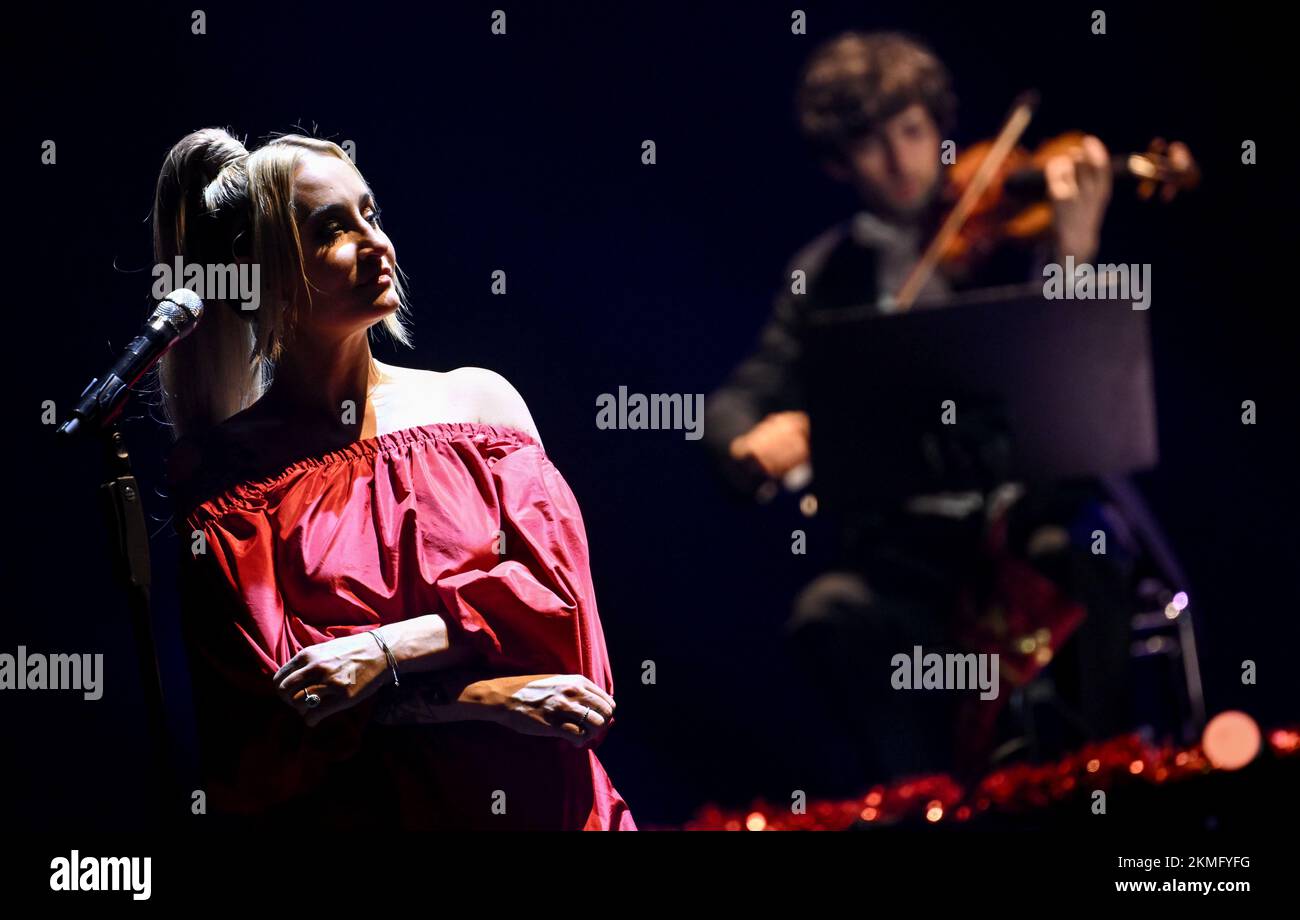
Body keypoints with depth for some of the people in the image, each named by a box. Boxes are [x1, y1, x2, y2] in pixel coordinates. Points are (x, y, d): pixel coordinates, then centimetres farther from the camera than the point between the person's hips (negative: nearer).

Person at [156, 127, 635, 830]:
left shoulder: (476, 399, 11)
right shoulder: (220, 470, 4)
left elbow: (556, 588, 2)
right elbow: (269, 687, -2)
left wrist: (386, 650, -10)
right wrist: (488, 697, -8)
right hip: (354, 809, -1)